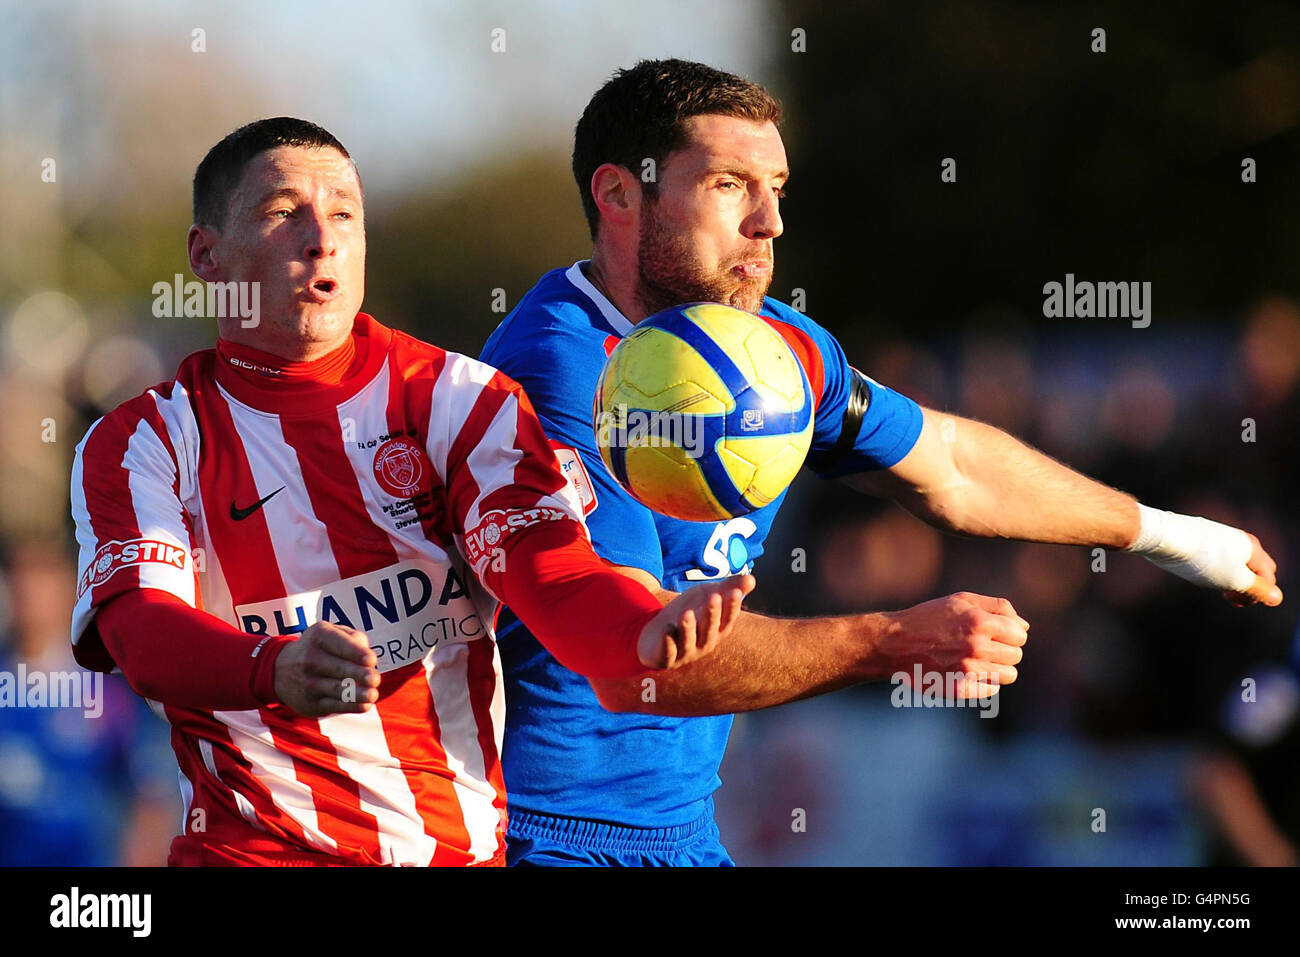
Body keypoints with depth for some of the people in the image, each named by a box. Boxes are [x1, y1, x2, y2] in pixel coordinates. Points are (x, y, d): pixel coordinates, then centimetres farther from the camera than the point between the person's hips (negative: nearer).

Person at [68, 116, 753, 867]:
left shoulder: (458, 397, 8)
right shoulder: (142, 440, 5)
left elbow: (556, 579, -5)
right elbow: (138, 623, -12)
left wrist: (652, 630, -28)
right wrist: (277, 670, -33)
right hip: (254, 846, -3)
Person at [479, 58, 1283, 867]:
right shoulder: (563, 375, -22)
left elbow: (949, 466, 23)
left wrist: (1160, 533, 34)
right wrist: (899, 643, -32)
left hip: (685, 831, 8)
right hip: (554, 840, -8)